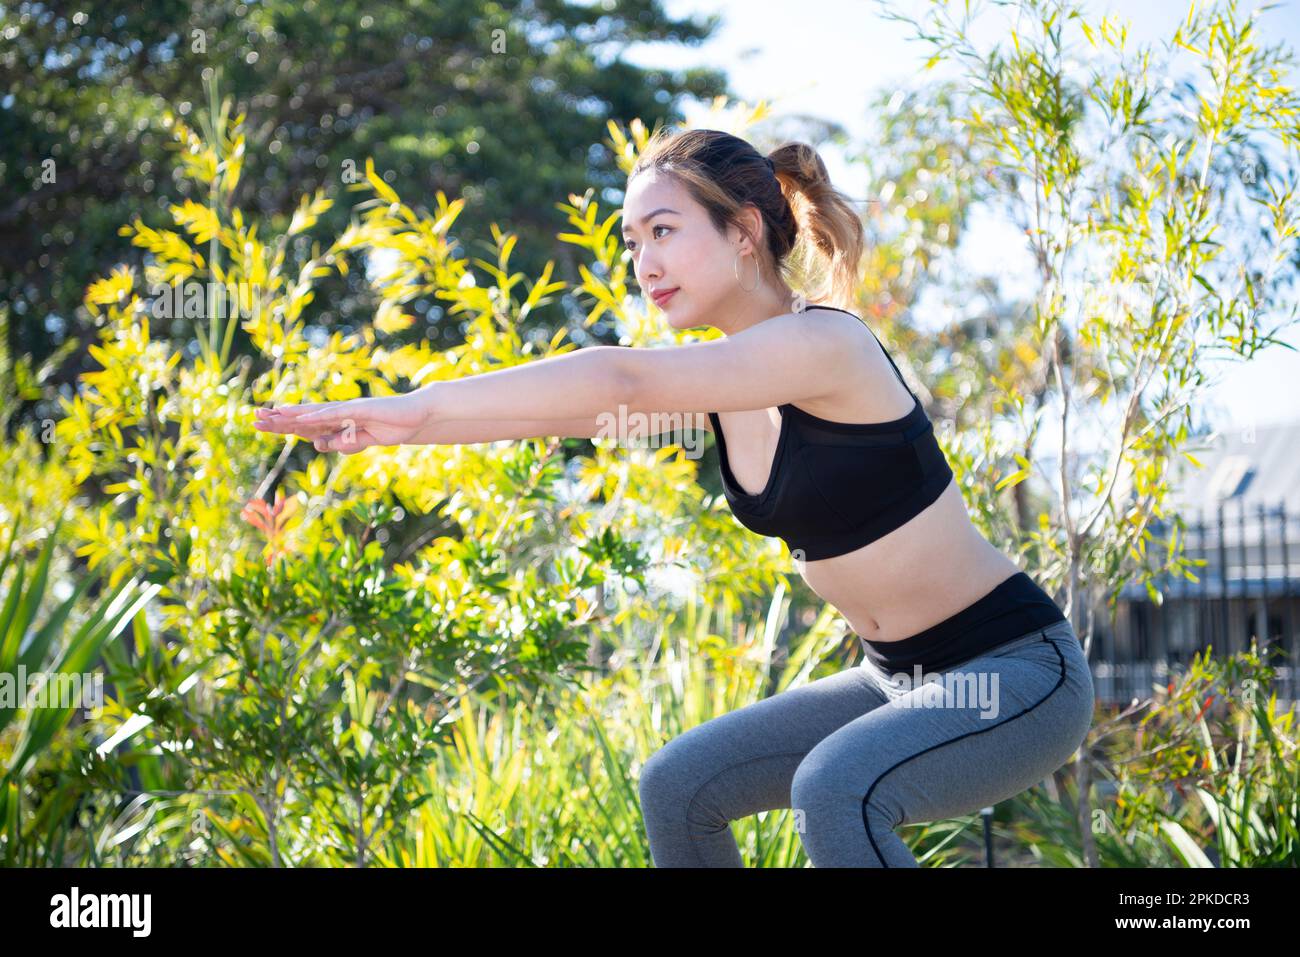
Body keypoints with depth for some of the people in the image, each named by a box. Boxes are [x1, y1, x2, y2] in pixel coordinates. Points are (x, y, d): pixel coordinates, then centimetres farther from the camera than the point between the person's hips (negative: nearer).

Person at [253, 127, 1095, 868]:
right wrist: (390, 431, -15)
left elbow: (623, 380, -35)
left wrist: (421, 403, -37)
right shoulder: (713, 371, 3)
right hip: (903, 680, 9)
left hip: (1020, 671, -9)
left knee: (838, 784, -34)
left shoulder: (823, 345, -24)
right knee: (679, 786, 9)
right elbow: (563, 410, -3)